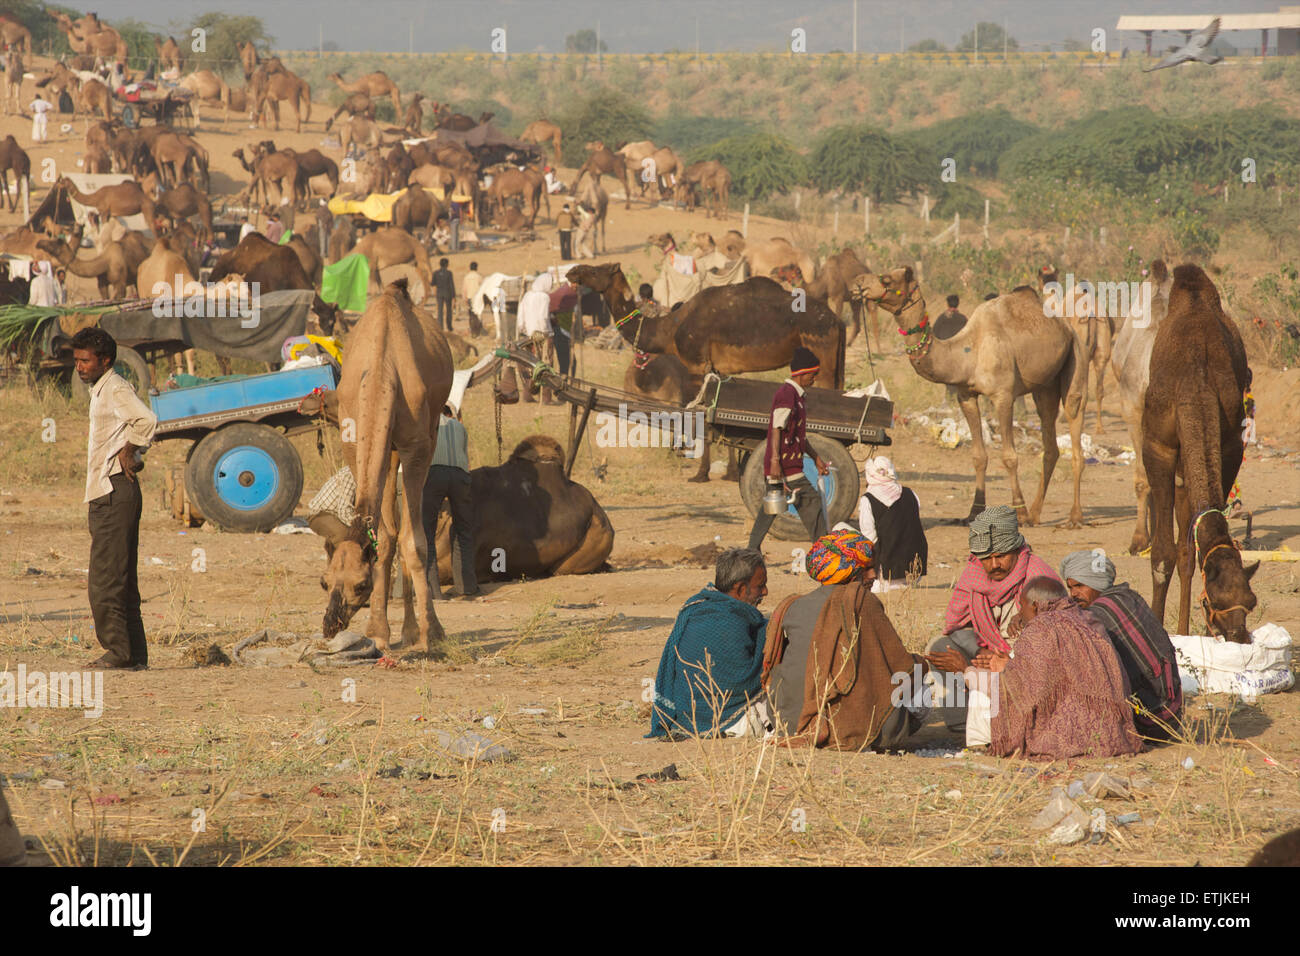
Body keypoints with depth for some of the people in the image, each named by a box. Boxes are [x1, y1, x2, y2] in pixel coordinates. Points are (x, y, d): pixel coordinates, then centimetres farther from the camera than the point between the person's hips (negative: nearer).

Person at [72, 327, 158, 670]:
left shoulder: (116, 390, -11)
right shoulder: (100, 391, 19)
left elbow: (147, 420, -29)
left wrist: (128, 451, -16)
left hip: (115, 494, -10)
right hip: (104, 495, 10)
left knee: (104, 581, -11)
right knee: (122, 581, 10)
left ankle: (118, 650, -9)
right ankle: (136, 657, 11)